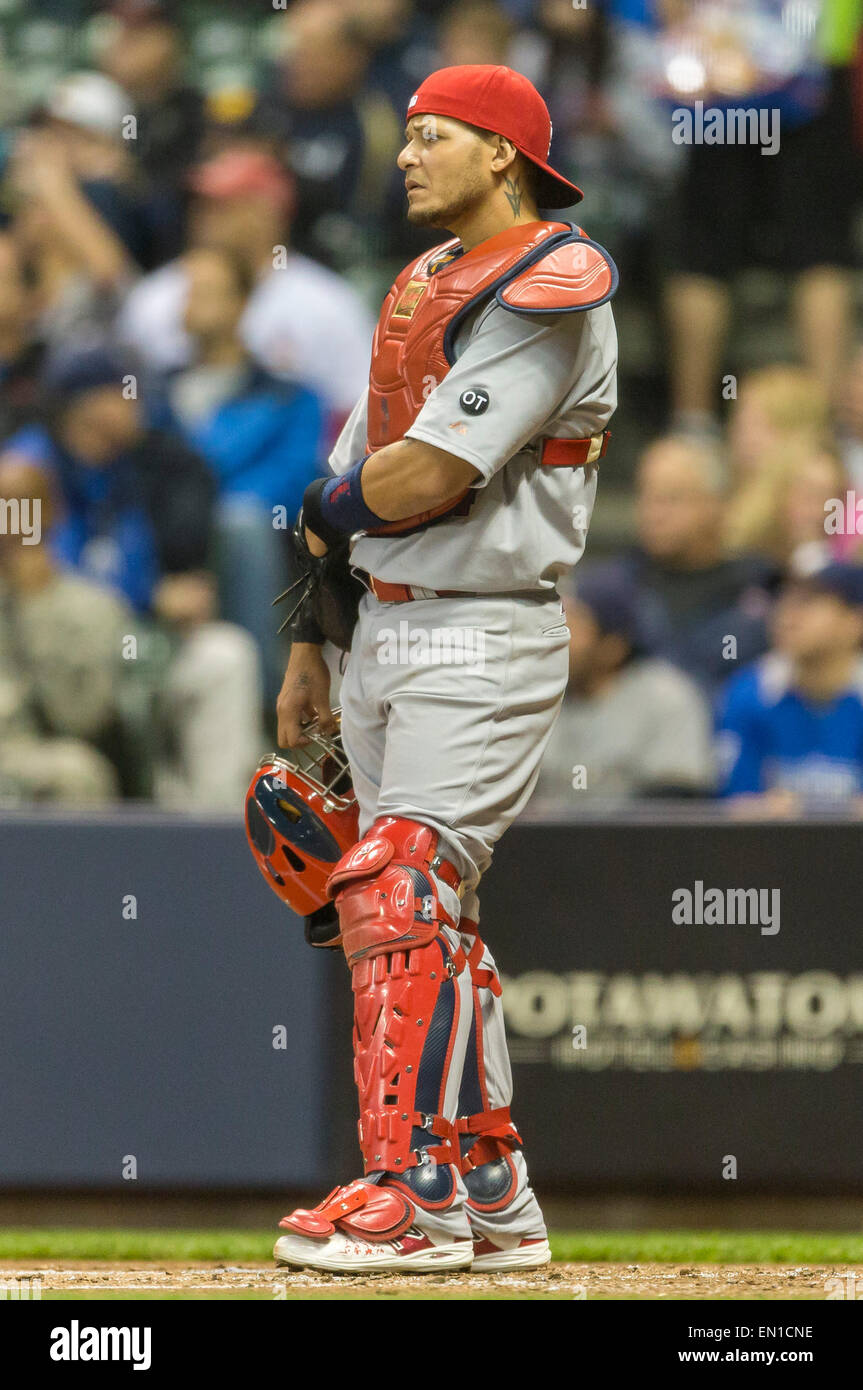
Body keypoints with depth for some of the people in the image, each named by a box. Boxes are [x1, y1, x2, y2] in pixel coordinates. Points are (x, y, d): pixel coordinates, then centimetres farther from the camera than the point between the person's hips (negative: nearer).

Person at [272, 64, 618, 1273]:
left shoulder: (551, 293, -13)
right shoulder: (422, 287, 17)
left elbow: (426, 479, -21)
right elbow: (351, 475, 20)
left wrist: (325, 507, -1)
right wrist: (307, 645, 18)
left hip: (485, 639, -9)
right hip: (384, 626, 9)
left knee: (398, 894, -18)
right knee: (426, 915, 9)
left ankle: (414, 1193, -19)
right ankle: (493, 1203, 15)